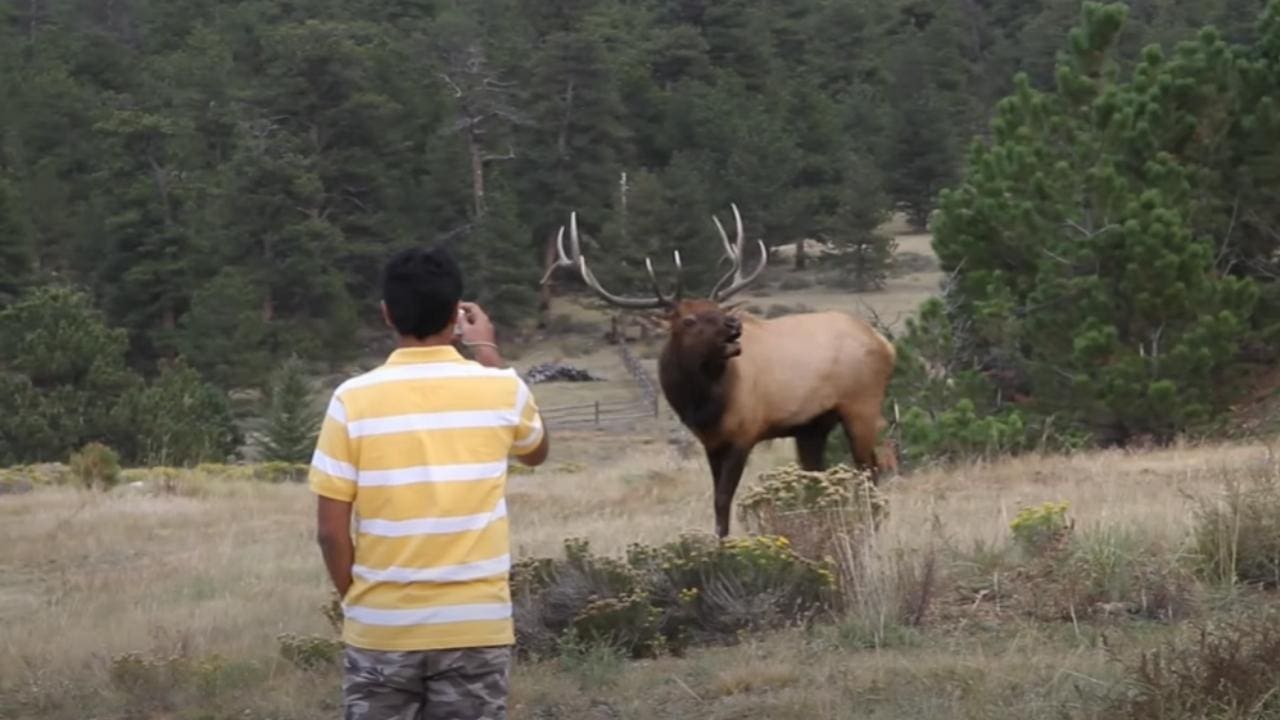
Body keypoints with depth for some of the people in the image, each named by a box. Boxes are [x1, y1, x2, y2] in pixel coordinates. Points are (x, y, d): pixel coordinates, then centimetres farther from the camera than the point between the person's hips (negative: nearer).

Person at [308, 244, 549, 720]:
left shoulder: (354, 399, -7)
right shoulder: (500, 390, -3)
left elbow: (331, 529, -6)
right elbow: (536, 451, 22)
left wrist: (355, 599, 11)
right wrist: (488, 353, 26)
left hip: (382, 628, -1)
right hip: (476, 626, 1)